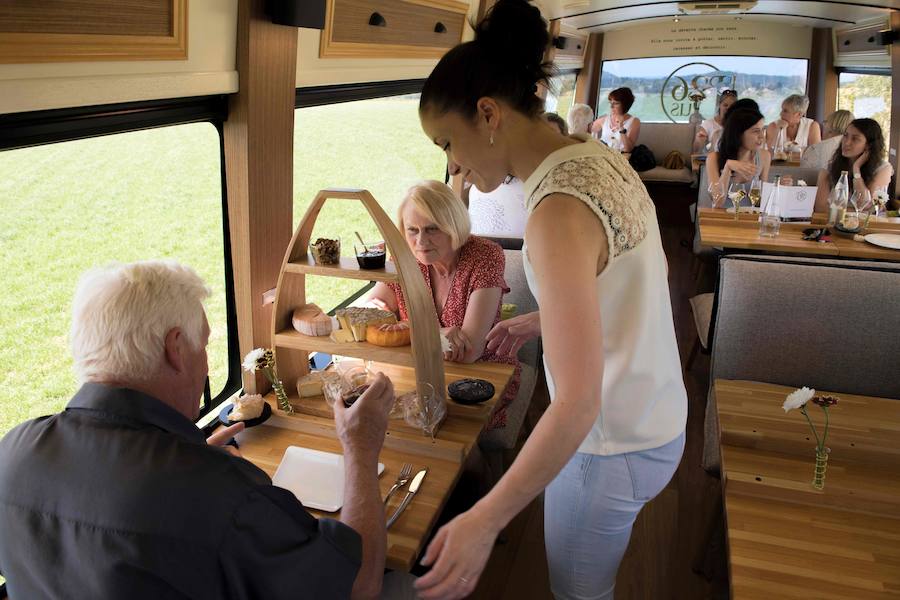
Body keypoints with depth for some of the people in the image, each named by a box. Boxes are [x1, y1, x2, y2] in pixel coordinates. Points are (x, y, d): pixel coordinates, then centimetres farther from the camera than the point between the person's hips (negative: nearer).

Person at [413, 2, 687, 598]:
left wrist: (484, 521, -29)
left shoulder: (558, 210, -29)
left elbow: (578, 401, -32)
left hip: (613, 445, -8)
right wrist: (541, 321, 12)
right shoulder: (602, 158, -2)